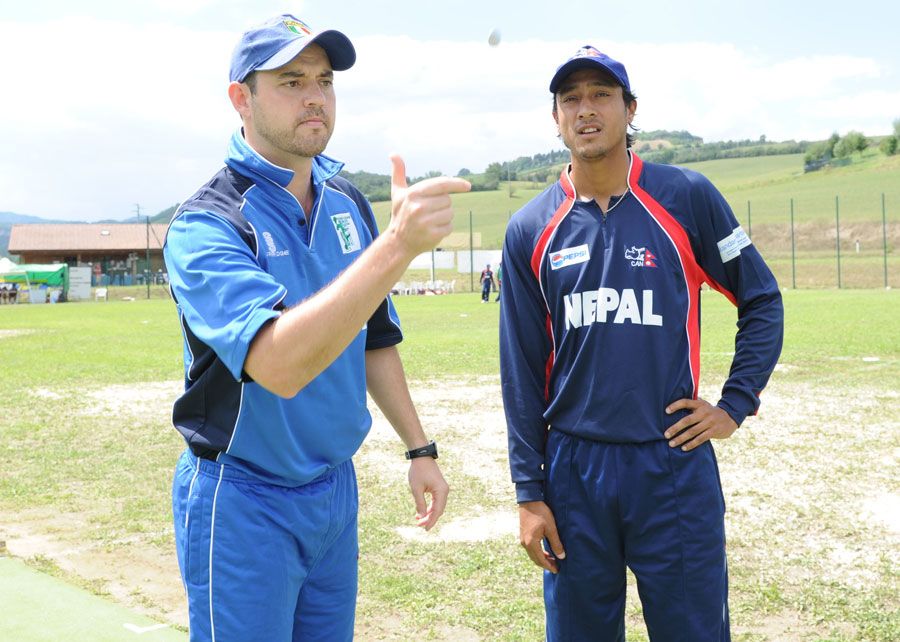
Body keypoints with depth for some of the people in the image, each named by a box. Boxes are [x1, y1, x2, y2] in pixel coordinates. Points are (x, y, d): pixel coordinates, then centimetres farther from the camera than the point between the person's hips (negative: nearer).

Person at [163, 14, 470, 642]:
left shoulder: (347, 202, 3)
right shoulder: (207, 225, -19)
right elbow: (280, 364, -36)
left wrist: (419, 448, 13)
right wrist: (398, 244, -43)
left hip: (336, 490, 6)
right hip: (245, 503, -6)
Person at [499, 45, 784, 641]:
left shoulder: (687, 198, -2)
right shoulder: (531, 228, 2)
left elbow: (762, 301, 8)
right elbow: (521, 369, 4)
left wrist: (734, 407, -1)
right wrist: (529, 492, 3)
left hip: (676, 464, -1)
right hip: (573, 469, 2)